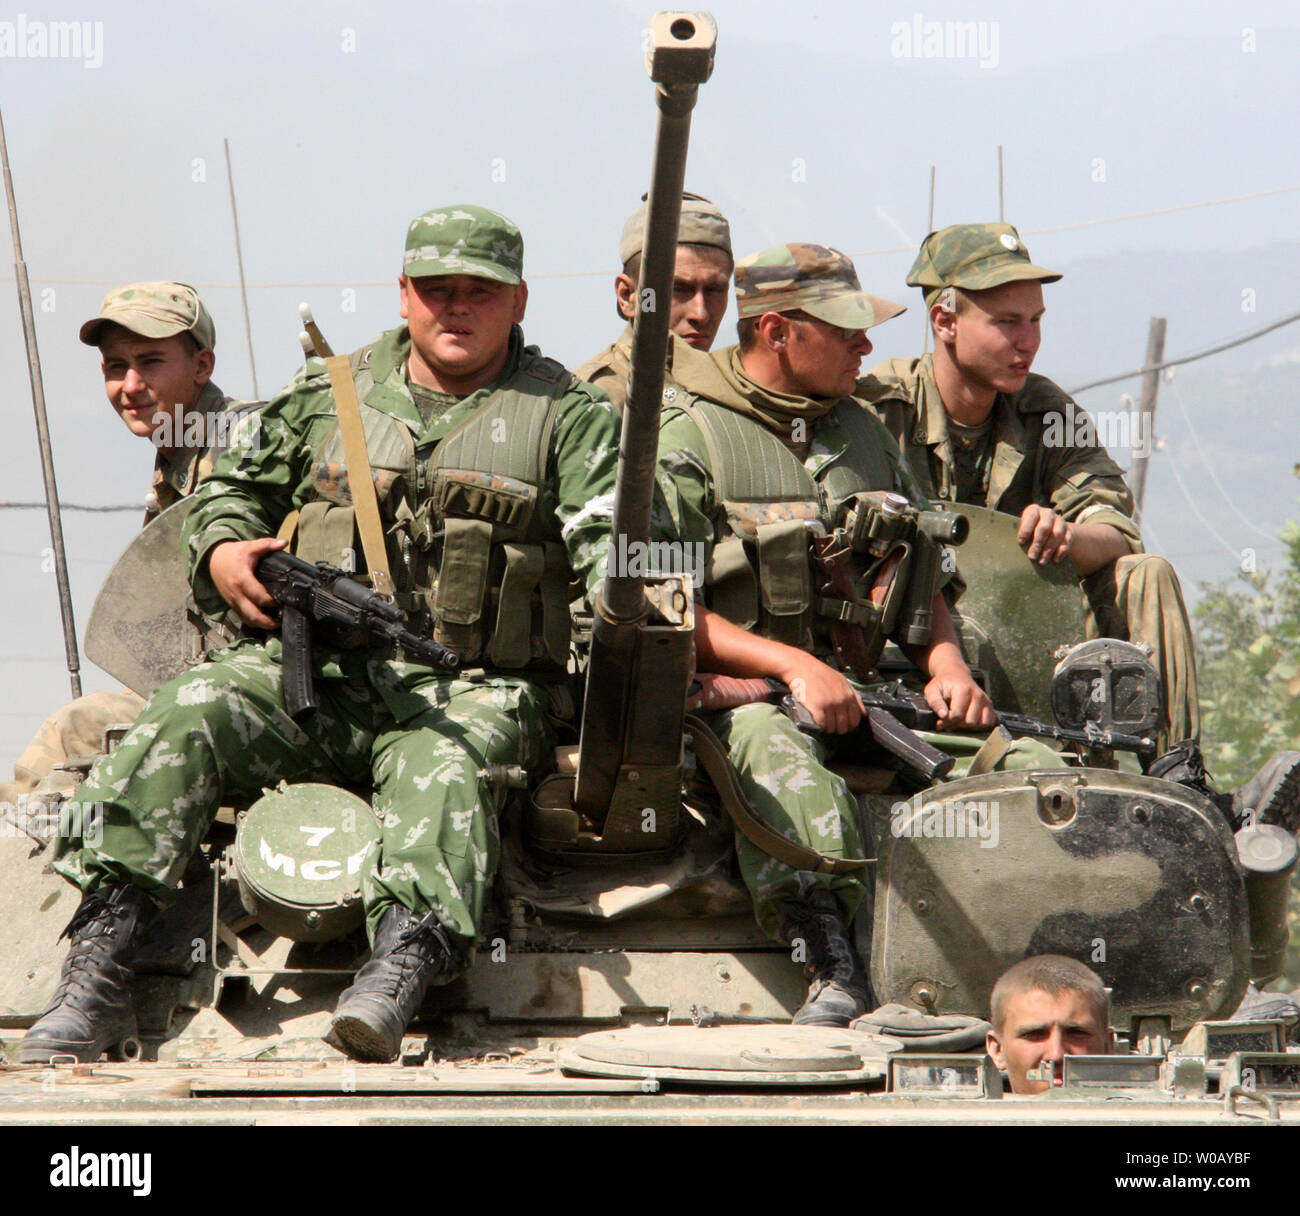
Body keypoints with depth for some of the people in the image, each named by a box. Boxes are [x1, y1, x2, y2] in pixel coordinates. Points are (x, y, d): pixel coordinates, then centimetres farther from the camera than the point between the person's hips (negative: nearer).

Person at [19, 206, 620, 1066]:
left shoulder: (568, 415, 10)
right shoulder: (331, 393, 19)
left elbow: (615, 542, -2)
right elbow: (234, 484, 29)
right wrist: (222, 550, 6)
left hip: (471, 691, -3)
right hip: (315, 671, 3)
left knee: (444, 767, -37)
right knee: (186, 715, -23)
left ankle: (400, 970, -59)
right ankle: (97, 968, -28)